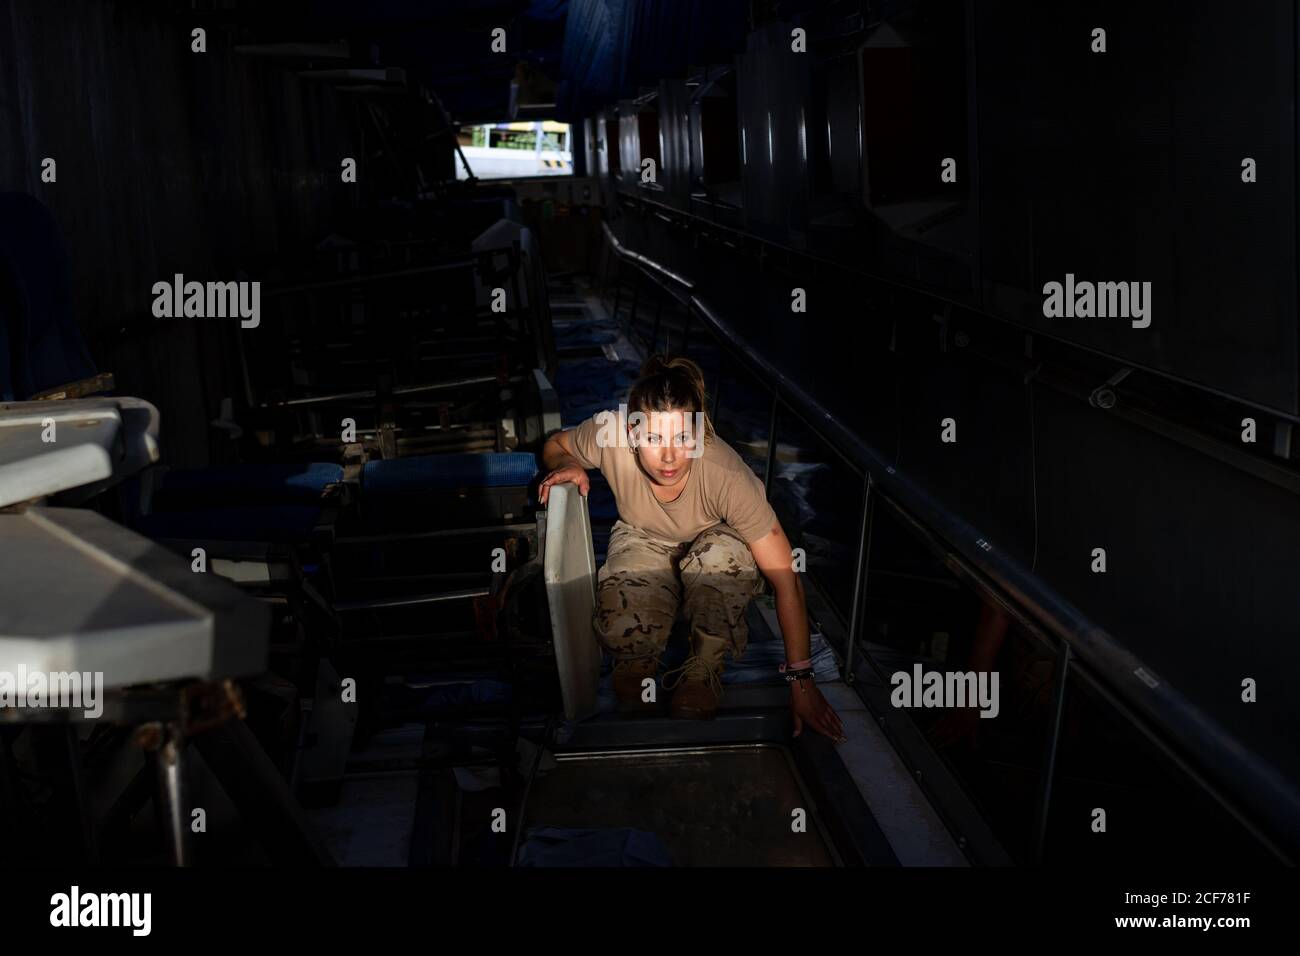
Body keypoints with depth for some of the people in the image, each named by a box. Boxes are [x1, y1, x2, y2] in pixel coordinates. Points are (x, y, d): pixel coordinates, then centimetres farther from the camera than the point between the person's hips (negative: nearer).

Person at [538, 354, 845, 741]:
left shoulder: (727, 474, -38)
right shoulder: (607, 433, -33)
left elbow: (785, 579, -32)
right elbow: (555, 445, -6)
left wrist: (801, 680, -33)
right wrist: (566, 466, -31)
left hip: (714, 540, -1)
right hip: (643, 539, 1)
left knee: (727, 557, -38)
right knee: (622, 632, -30)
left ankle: (704, 672, -10)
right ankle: (638, 662, 9)